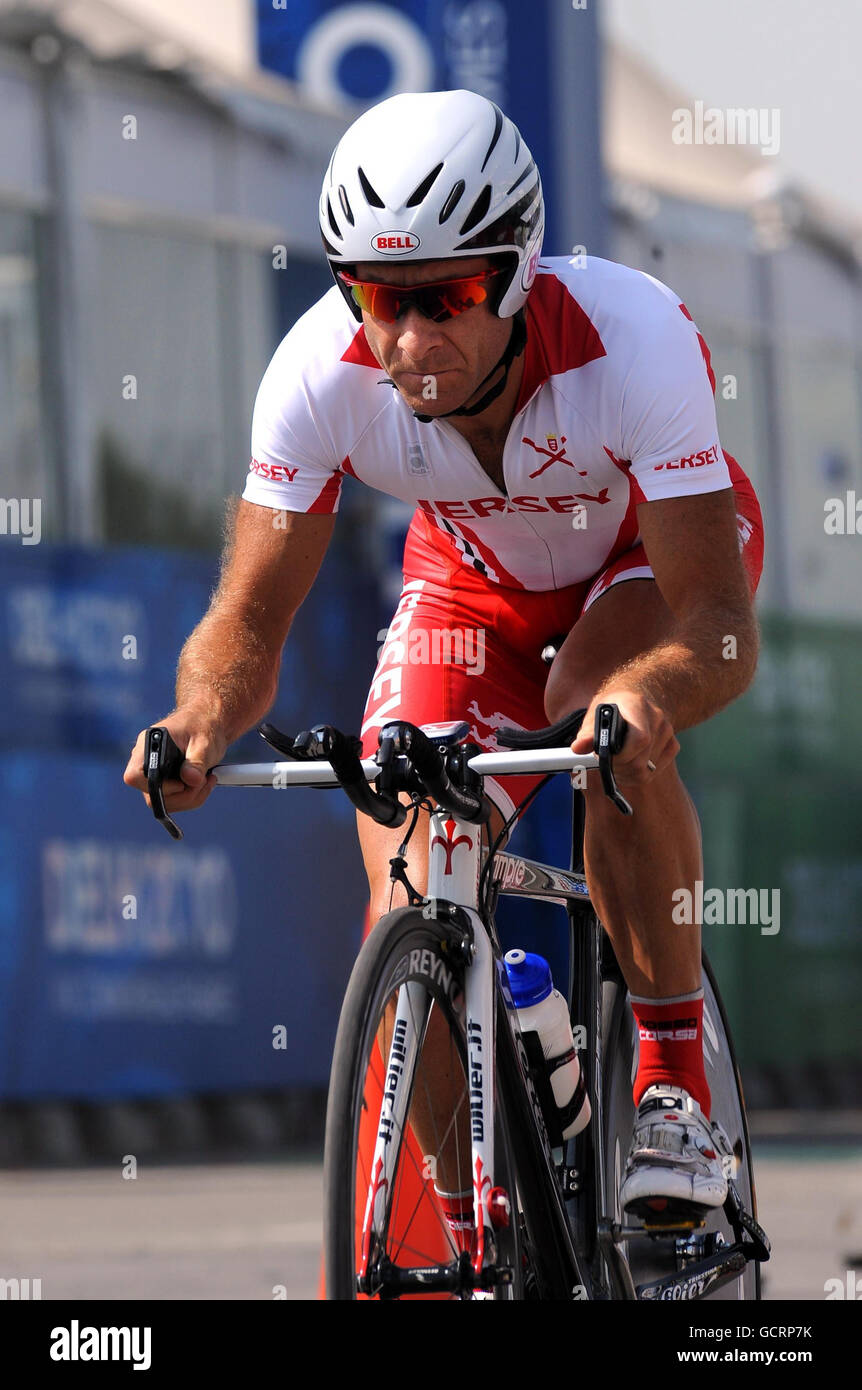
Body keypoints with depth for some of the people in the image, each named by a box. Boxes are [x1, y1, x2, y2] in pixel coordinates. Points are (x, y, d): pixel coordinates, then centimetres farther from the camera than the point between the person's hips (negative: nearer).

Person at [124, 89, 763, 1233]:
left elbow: (721, 627, -41)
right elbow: (252, 617, -24)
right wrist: (203, 718, -46)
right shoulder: (322, 371, -31)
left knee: (617, 739, -37)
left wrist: (651, 694, -63)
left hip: (651, 548, -3)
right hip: (476, 571, 3)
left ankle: (676, 1077, -18)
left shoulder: (632, 342, -39)